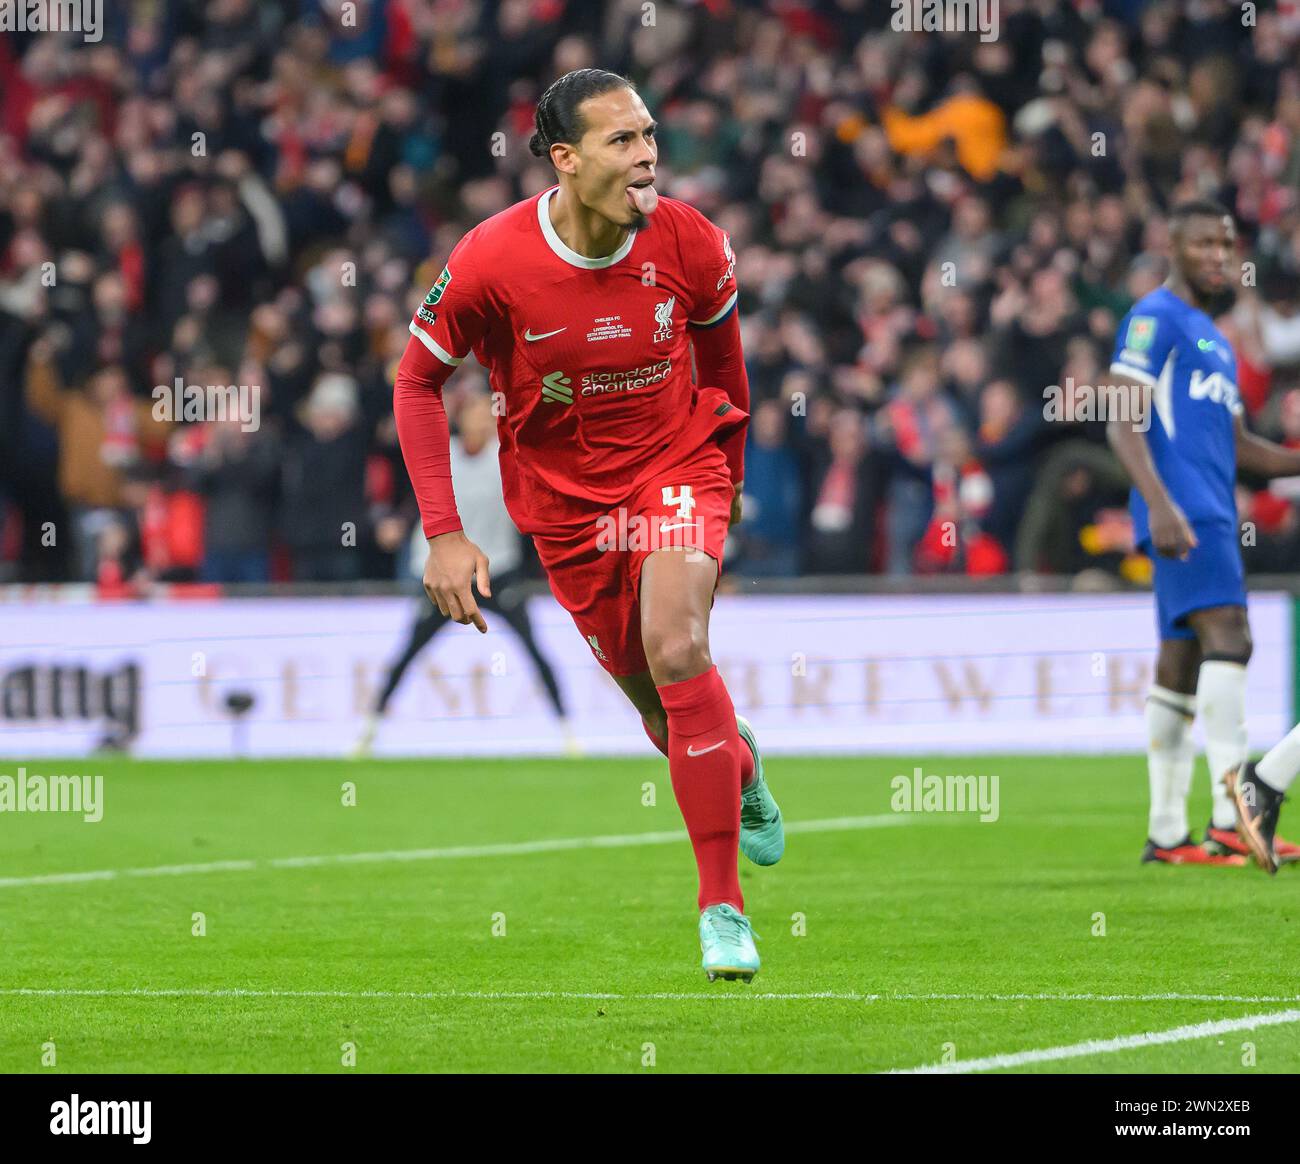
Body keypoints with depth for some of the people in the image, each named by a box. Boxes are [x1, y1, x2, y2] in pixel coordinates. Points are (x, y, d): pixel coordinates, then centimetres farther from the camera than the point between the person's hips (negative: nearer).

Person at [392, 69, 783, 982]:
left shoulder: (688, 242, -16)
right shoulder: (491, 263, -20)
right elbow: (418, 381, -7)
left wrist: (728, 477, 15)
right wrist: (443, 535, -12)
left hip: (677, 466, -1)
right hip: (564, 493, 1)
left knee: (677, 649, -25)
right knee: (661, 709, 6)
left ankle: (723, 906, -18)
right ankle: (740, 764, 46)